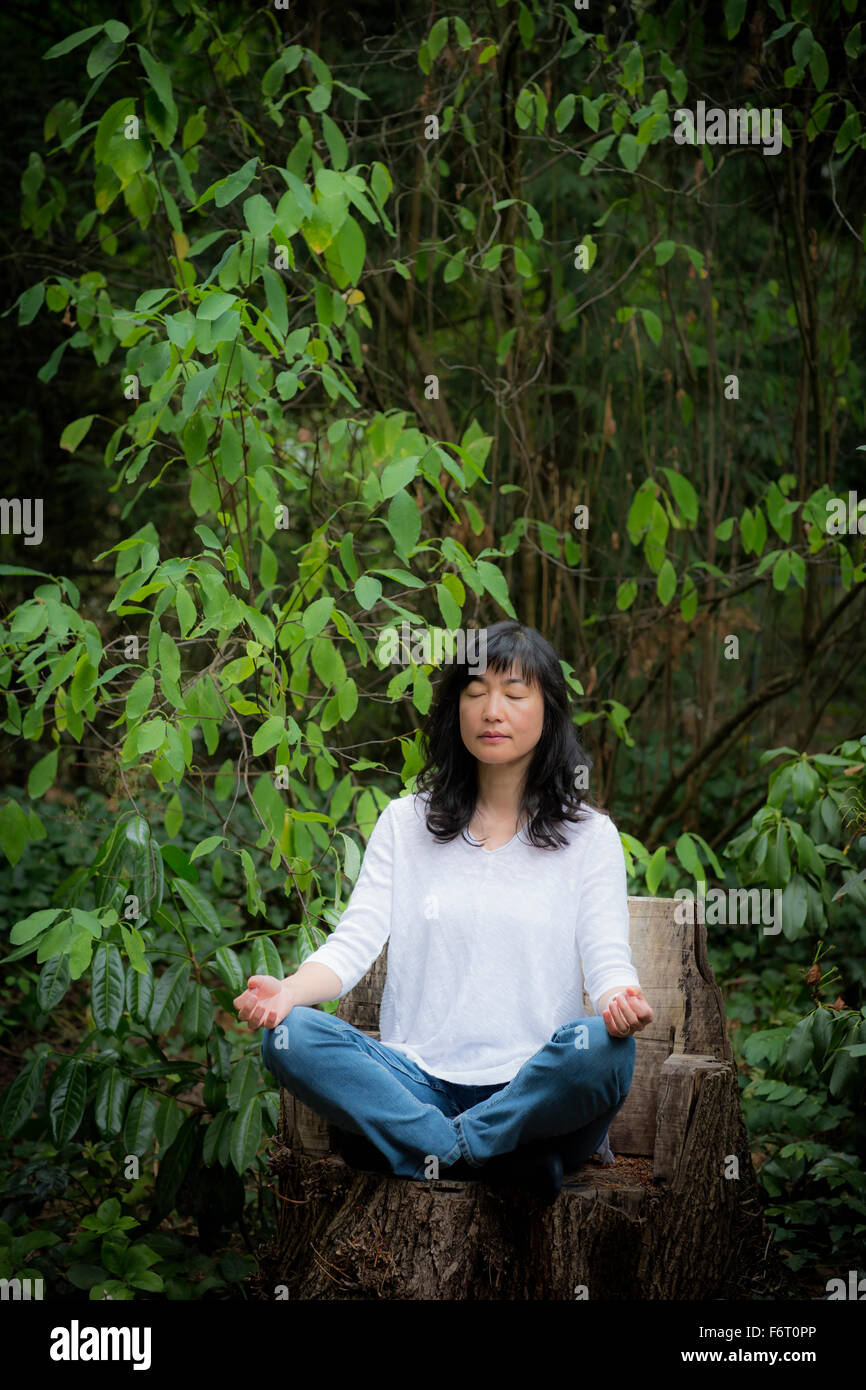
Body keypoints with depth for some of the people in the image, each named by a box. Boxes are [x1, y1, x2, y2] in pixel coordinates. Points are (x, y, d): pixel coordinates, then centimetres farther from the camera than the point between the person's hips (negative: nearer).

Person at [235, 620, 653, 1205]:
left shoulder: (589, 835, 10)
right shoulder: (405, 823, 14)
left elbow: (608, 958, -1)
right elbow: (355, 941, 3)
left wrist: (621, 1000, -27)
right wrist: (288, 990, -19)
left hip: (533, 1088, -1)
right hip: (420, 1081, 2)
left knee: (604, 1048, -35)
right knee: (289, 1035, -25)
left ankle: (438, 1150, -22)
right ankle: (490, 1159, -29)